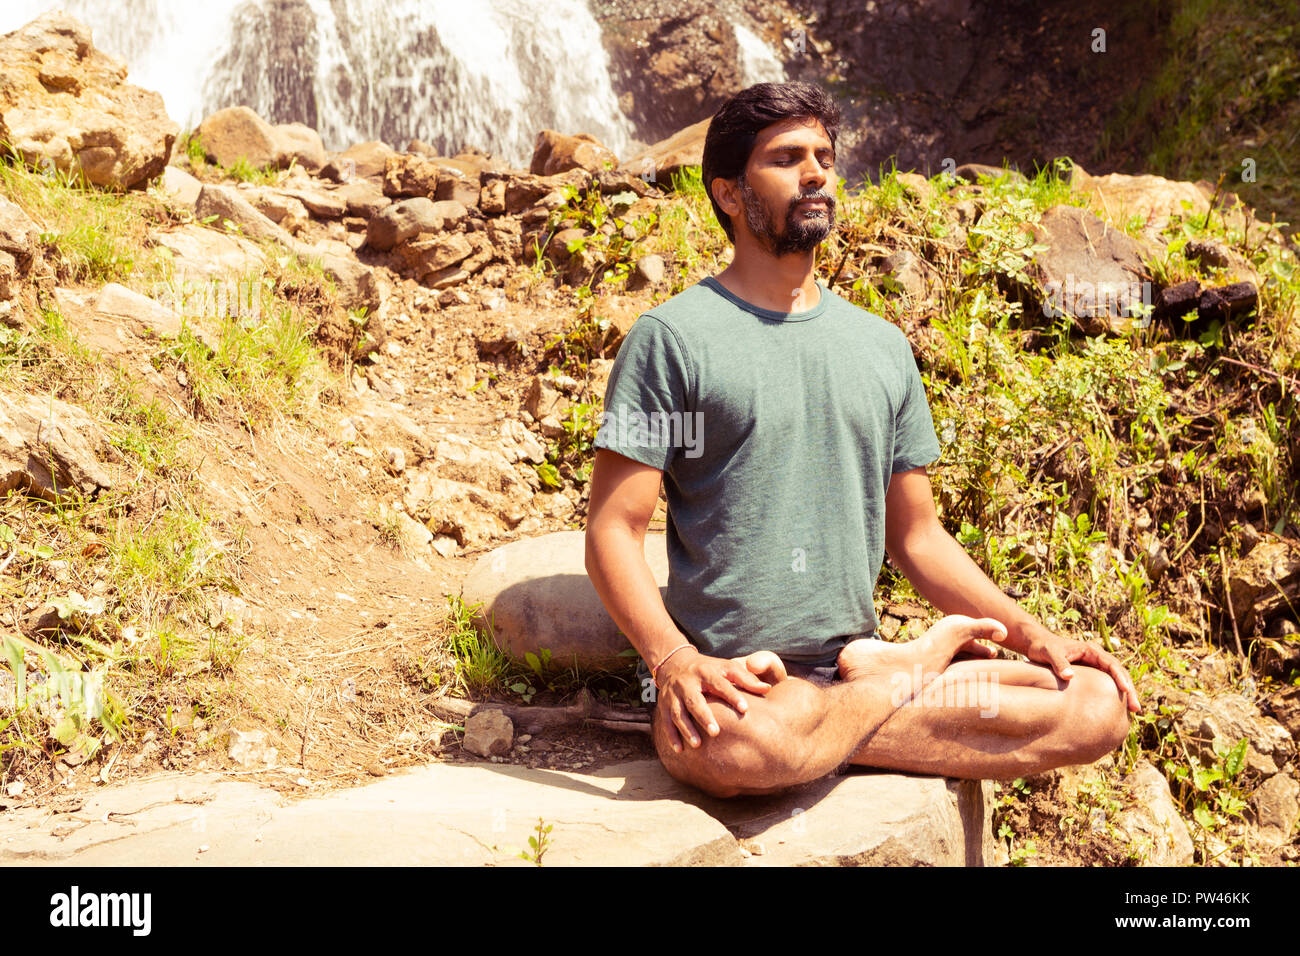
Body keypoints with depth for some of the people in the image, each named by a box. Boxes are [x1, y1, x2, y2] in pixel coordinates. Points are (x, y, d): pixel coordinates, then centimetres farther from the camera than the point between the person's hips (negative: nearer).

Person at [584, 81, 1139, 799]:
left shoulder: (882, 345, 14)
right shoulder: (672, 338, -3)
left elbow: (917, 535, 17)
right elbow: (613, 530, -8)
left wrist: (1034, 637, 4)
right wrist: (674, 660, -25)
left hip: (850, 652, 3)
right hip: (729, 677, -3)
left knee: (1099, 704, -13)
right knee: (740, 747, -40)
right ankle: (915, 671, -11)